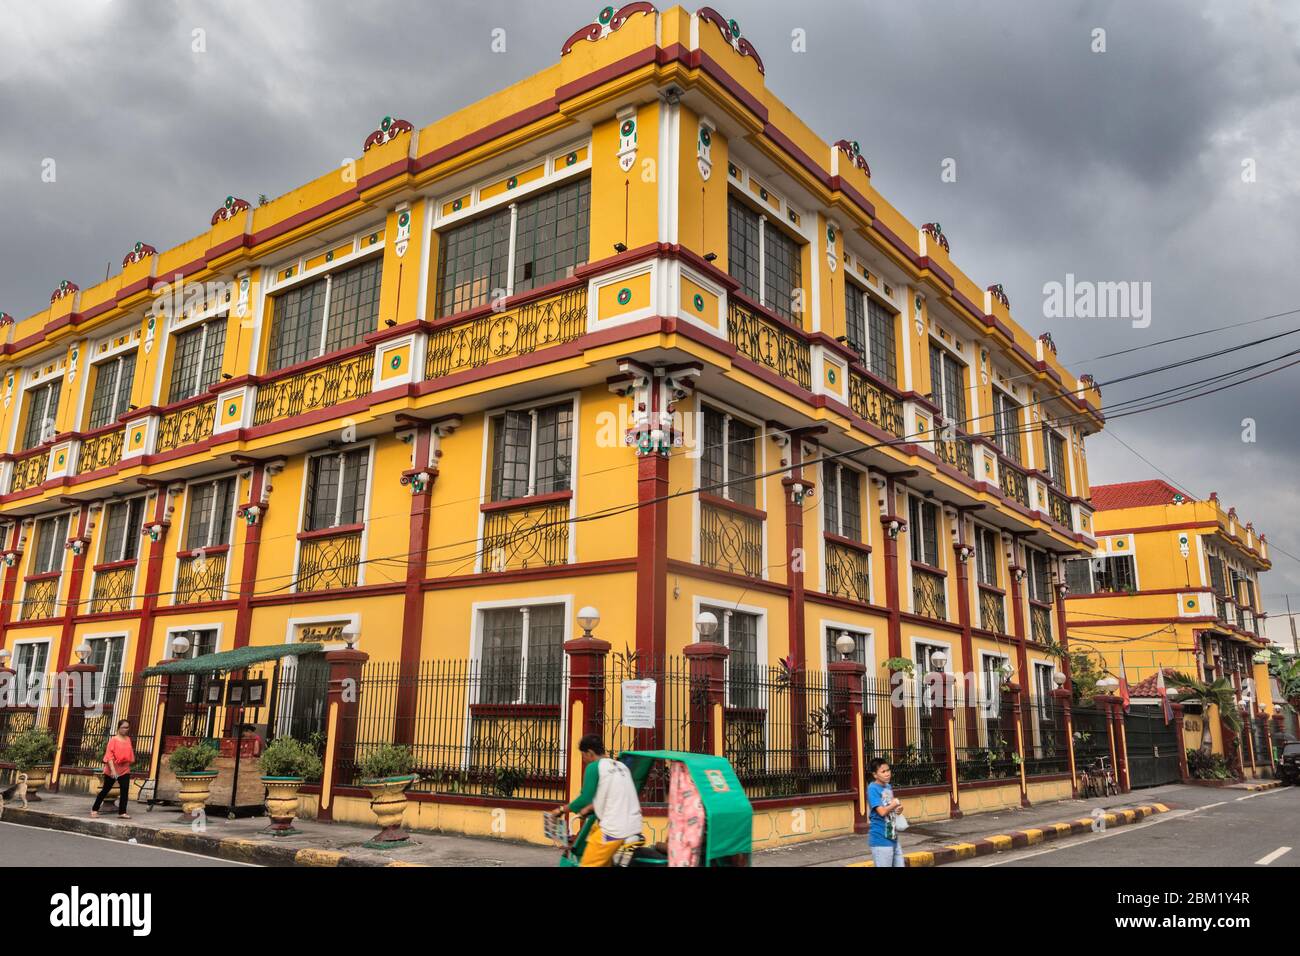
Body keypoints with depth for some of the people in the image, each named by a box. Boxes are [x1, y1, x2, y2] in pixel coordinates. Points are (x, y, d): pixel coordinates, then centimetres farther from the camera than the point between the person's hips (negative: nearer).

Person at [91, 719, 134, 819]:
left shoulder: (128, 739, 6)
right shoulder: (113, 739, -11)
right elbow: (109, 755, -17)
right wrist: (112, 769, -24)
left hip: (125, 769, 4)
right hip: (112, 770, -4)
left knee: (125, 790, -7)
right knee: (106, 790, 8)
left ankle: (122, 812, -5)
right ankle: (94, 810, 25)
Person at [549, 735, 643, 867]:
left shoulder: (594, 767, -5)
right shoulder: (621, 766, 17)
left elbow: (584, 799, -6)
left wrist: (562, 809, 8)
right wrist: (590, 808, 29)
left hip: (615, 828, -8)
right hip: (634, 826, 8)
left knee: (589, 864, 1)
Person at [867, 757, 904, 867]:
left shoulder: (889, 787, 9)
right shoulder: (872, 789, -15)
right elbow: (882, 811, -23)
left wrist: (899, 808, -1)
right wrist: (895, 804, -7)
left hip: (893, 838, 8)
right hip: (881, 840, -8)